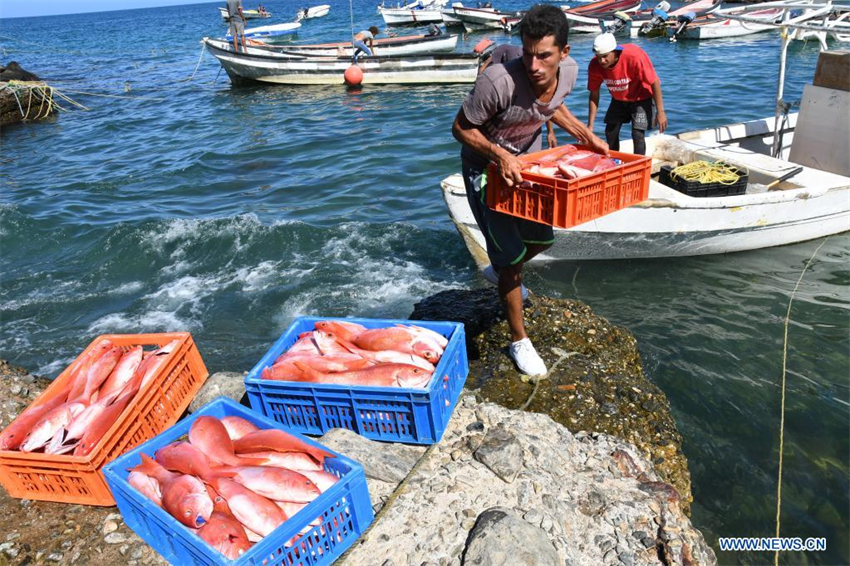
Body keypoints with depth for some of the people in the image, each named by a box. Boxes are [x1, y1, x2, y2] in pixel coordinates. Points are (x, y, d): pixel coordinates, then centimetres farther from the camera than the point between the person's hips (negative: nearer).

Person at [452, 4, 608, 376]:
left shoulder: (569, 71, -14)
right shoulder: (499, 81, -34)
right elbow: (461, 128, -23)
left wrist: (586, 135, -2)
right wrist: (501, 156, -36)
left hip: (528, 159, 7)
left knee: (542, 237, 19)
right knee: (511, 254, -4)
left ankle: (500, 272, 51)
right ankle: (519, 342, 15)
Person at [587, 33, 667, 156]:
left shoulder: (634, 56, -35)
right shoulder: (594, 66, -23)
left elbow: (654, 82, -25)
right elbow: (594, 95, -12)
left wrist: (660, 112, -24)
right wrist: (590, 126, -13)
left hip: (641, 98, -4)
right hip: (618, 100, 5)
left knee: (637, 134, -16)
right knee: (610, 133, 6)